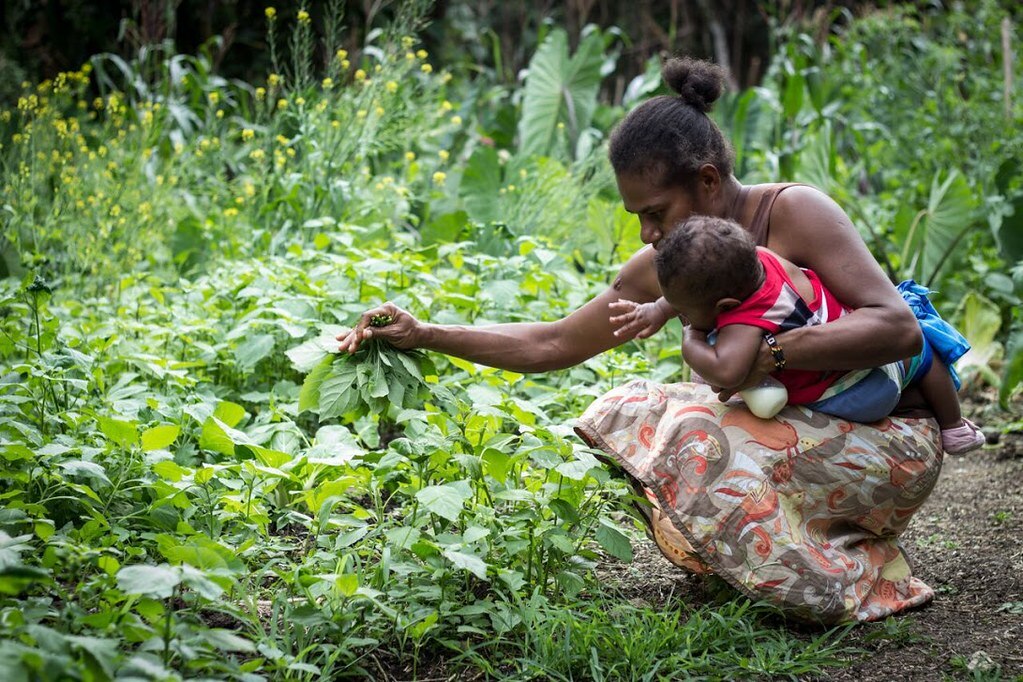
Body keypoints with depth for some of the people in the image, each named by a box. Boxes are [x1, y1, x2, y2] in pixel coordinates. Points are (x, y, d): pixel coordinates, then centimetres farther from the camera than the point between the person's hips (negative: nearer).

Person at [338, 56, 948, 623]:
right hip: (793, 432, 7)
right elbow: (553, 344, 7)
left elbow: (899, 328, -28)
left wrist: (769, 353, -36)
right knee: (624, 412, -4)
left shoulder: (794, 212, -19)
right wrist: (423, 335, -1)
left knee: (700, 438, -28)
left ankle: (856, 586, -16)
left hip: (892, 441, -7)